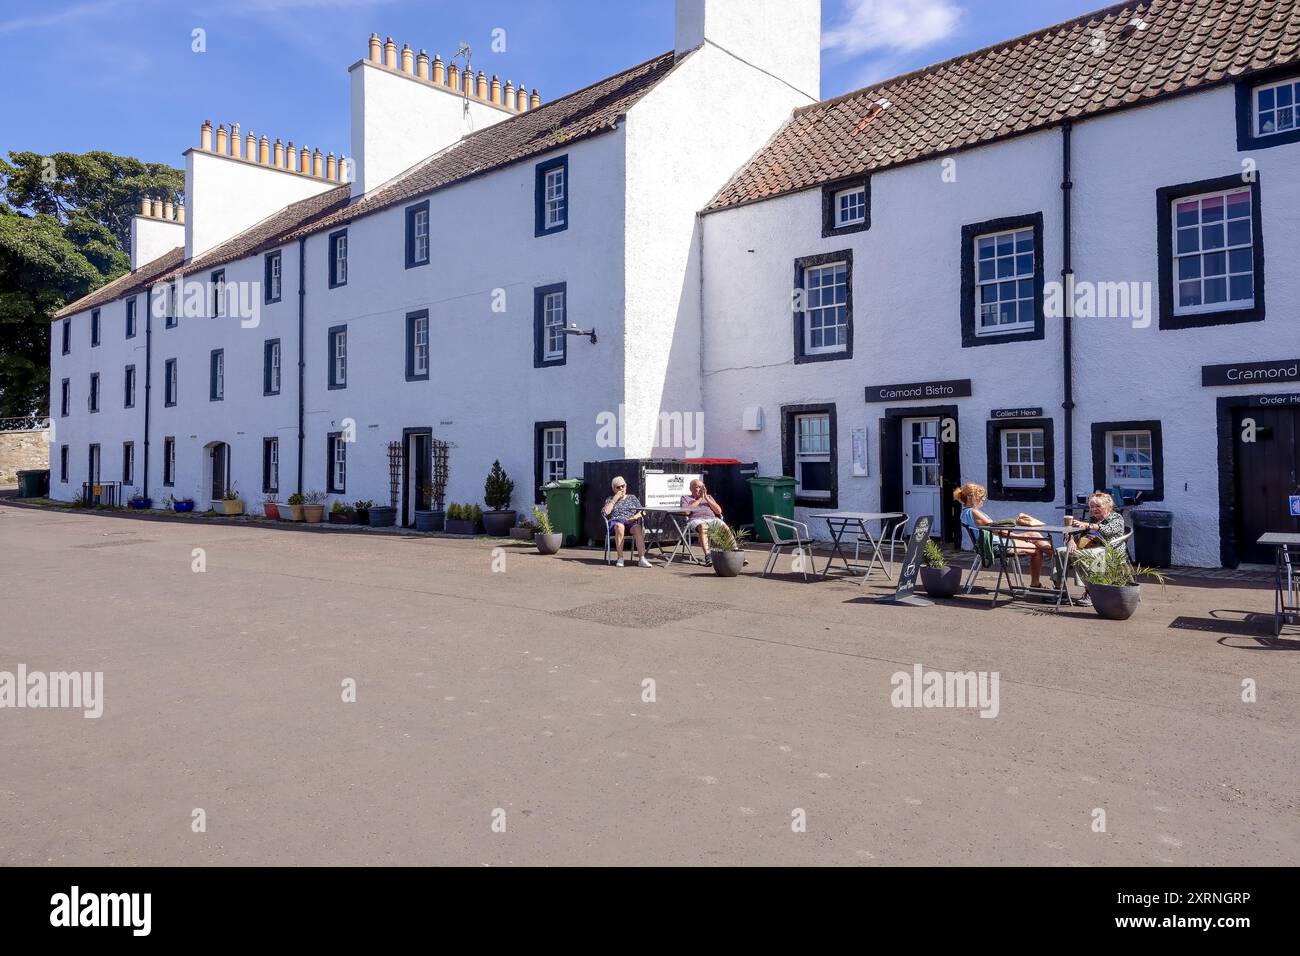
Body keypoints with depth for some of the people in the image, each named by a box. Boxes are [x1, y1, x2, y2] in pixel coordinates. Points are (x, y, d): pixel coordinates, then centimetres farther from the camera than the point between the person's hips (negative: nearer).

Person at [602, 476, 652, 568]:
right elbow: (604, 512, 1)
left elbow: (642, 512, 17)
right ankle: (620, 558, -38)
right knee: (620, 526, -40)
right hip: (615, 522, -2)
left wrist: (635, 517, -5)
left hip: (631, 523, 2)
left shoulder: (632, 498, 26)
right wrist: (615, 499, 1)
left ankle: (642, 559, -45)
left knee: (638, 528, -35)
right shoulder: (609, 499, 21)